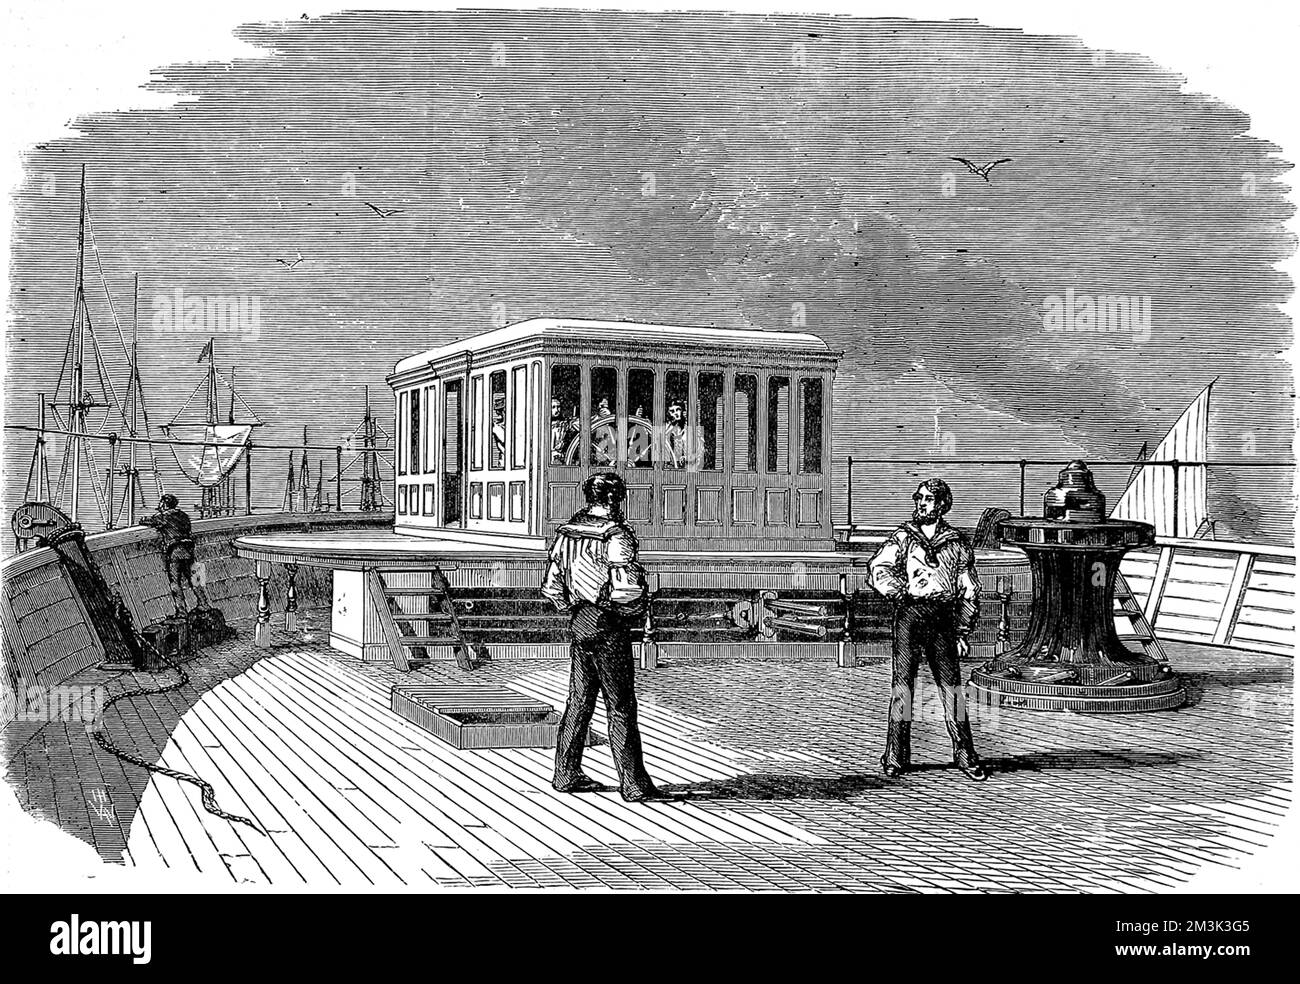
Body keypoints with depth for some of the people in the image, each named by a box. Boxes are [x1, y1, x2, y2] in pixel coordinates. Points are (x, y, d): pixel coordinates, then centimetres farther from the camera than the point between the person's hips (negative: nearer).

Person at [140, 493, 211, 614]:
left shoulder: (164, 516, -1)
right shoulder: (183, 515, 17)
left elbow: (144, 521, 5)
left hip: (174, 551, -5)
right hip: (188, 550, 5)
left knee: (175, 582, 0)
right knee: (192, 579, 12)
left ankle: (181, 609, -5)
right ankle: (203, 603, 10)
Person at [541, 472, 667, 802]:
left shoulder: (568, 532, 6)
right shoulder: (615, 536, -17)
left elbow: (551, 585, 9)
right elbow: (627, 588, -26)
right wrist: (634, 611, -7)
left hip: (580, 626, 7)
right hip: (609, 629, -7)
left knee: (579, 701, 16)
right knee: (621, 708, -1)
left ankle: (566, 774, 22)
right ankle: (634, 785, 2)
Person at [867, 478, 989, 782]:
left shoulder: (957, 543, 12)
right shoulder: (903, 537, 8)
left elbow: (969, 592, 13)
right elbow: (879, 569, -5)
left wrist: (963, 632, 7)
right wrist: (903, 592, -17)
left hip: (943, 620, 1)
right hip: (909, 615, -1)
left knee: (952, 686, 0)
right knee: (903, 683, -3)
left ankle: (965, 754, 8)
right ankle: (895, 756, 3)